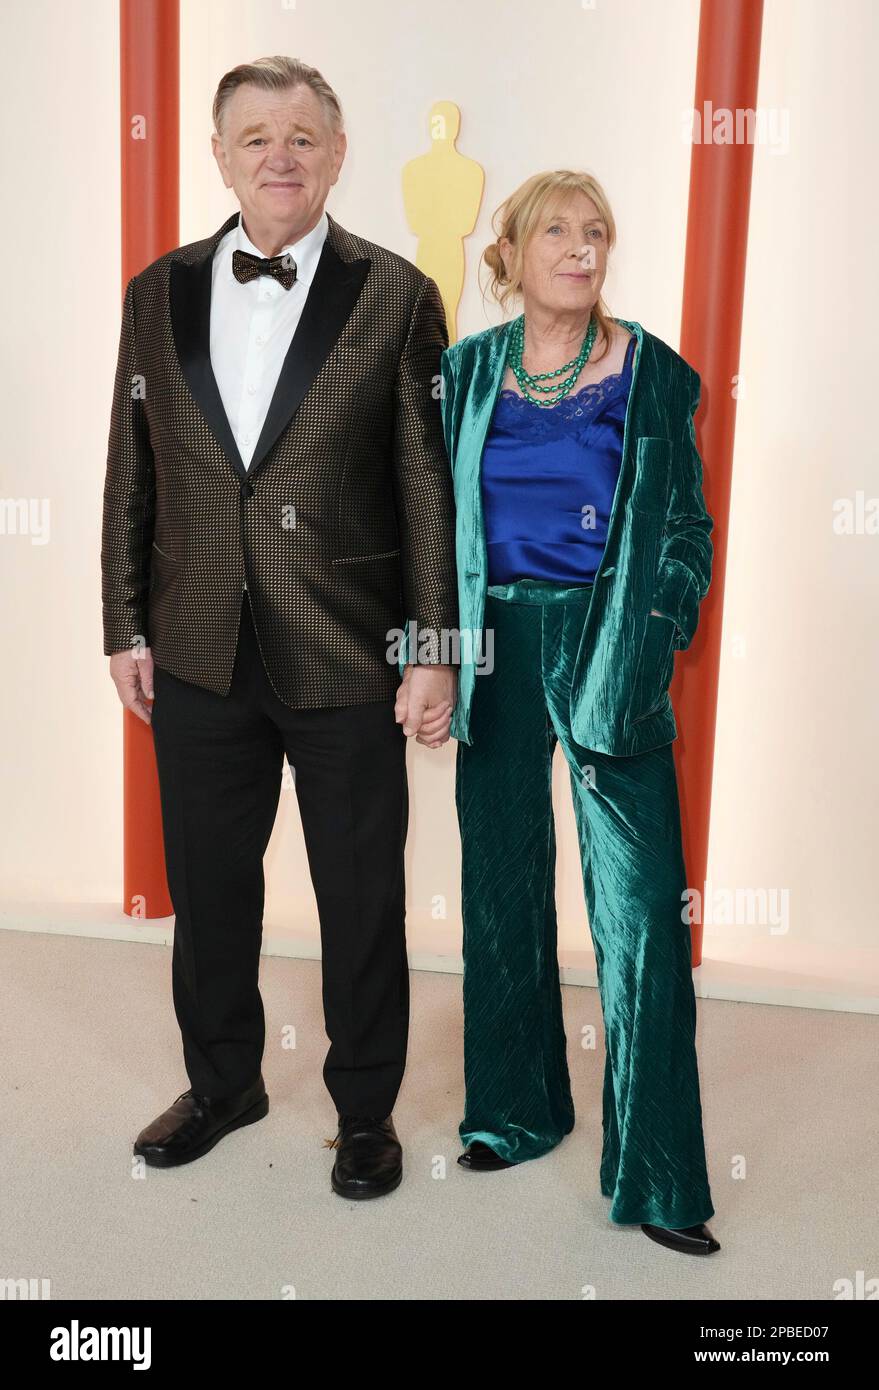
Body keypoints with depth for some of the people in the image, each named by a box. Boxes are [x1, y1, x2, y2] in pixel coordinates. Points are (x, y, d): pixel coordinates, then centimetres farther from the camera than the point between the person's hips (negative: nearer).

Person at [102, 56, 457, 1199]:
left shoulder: (396, 298, -3)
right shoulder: (159, 295, 6)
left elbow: (431, 488, -5)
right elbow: (131, 475, 9)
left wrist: (434, 651, -9)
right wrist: (126, 627, 6)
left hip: (346, 662, -3)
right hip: (198, 657, 3)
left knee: (362, 899, 10)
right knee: (208, 885, 17)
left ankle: (366, 1107, 32)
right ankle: (222, 1080, 41)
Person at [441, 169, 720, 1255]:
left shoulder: (653, 373, 2)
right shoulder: (466, 369, 8)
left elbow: (688, 524, 5)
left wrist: (651, 641, -6)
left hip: (608, 646, -2)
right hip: (497, 643, 3)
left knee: (640, 905, -6)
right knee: (500, 883, 11)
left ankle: (656, 1177, 6)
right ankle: (515, 1111, 30)